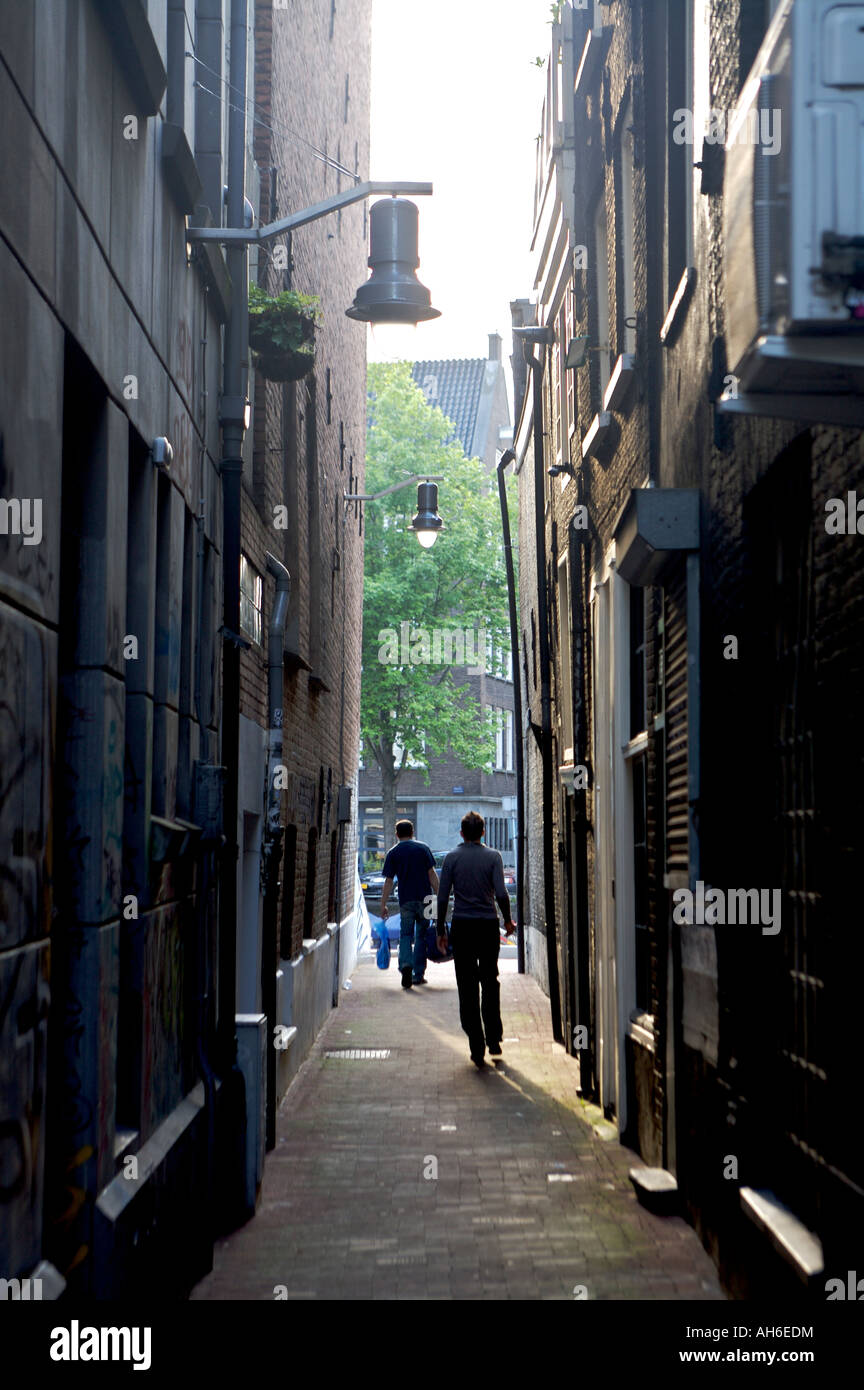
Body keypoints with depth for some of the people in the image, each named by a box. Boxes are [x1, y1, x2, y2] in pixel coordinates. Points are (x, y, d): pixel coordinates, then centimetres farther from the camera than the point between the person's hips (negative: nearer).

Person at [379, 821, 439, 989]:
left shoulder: (393, 853, 2)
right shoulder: (423, 848, 3)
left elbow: (388, 881, 0)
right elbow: (432, 874, -1)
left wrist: (383, 905, 4)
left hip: (405, 901, 0)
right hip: (424, 899, 0)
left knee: (405, 935, 8)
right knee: (421, 936, 10)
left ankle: (406, 964, -18)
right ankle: (418, 975, 13)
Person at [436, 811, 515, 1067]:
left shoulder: (452, 858, 1)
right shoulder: (493, 856, -2)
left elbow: (443, 897, -2)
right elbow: (501, 894, -10)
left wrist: (440, 930, 7)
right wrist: (508, 921, 6)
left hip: (461, 927, 0)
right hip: (488, 925, 0)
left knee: (467, 987, 3)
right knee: (490, 982, 16)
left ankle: (477, 1048, -1)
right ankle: (493, 1039, 12)